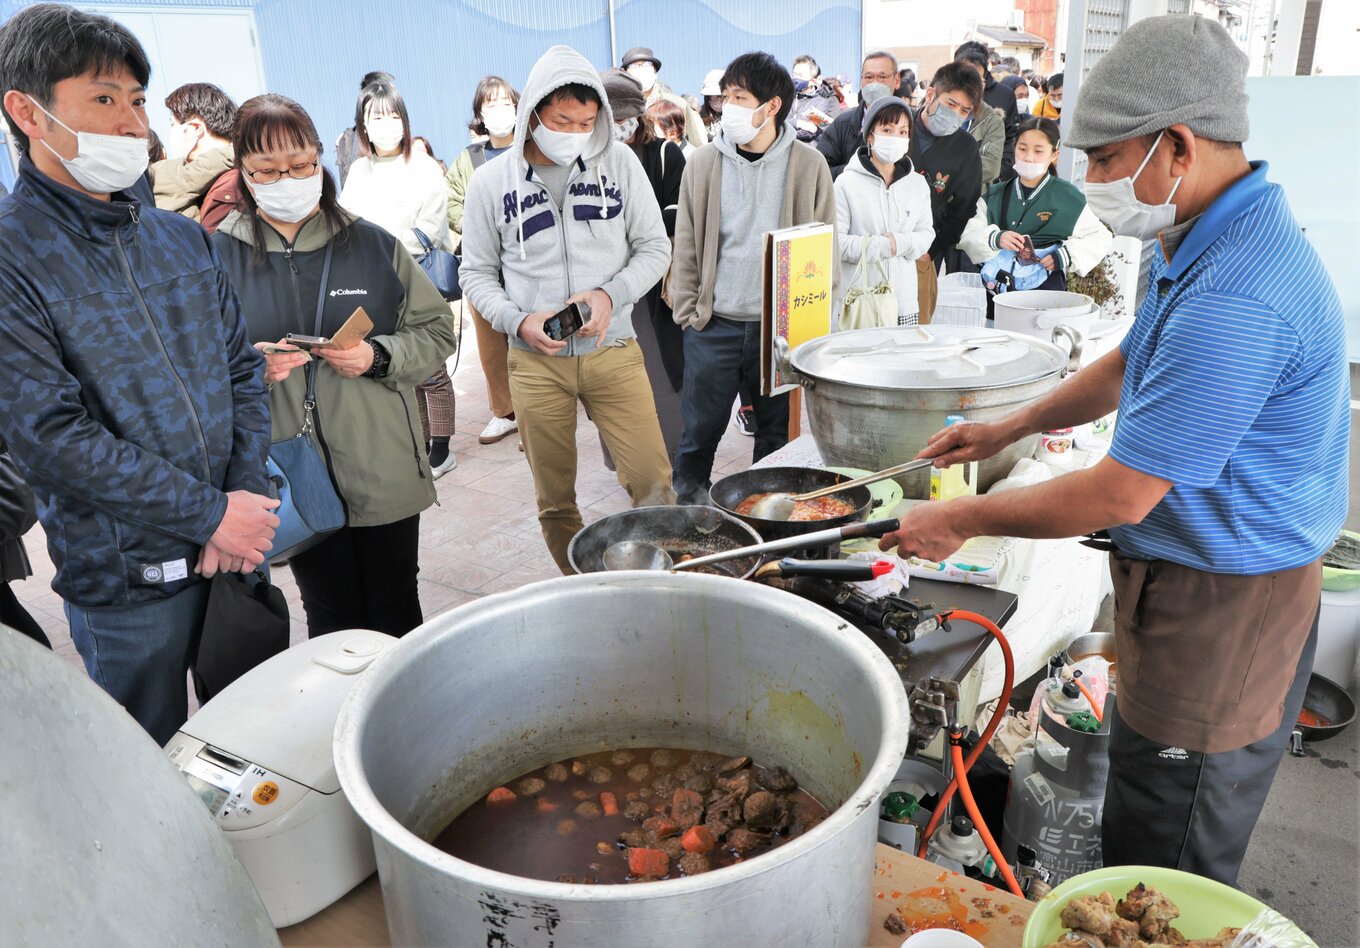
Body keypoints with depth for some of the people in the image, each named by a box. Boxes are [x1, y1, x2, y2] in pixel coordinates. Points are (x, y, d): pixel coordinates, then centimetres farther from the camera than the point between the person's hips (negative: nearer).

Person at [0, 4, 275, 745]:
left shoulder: (181, 237, 6)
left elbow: (242, 368, 6)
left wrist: (245, 498, -7)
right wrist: (210, 515, -18)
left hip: (240, 547, 5)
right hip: (128, 581, -5)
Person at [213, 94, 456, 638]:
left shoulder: (373, 244, 1)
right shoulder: (220, 256, 0)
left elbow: (437, 333, 5)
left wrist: (378, 356, -13)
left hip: (384, 472, 1)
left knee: (397, 612, 13)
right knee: (332, 618, 13)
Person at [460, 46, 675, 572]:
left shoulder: (620, 163, -1)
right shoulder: (490, 182, 0)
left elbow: (654, 247, 4)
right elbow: (477, 273, 6)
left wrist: (612, 294, -14)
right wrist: (518, 321, -12)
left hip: (613, 350, 0)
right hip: (535, 361, 1)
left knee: (654, 484, -4)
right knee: (555, 502, 10)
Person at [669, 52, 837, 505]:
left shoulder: (809, 165, -1)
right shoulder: (703, 164, 3)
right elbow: (686, 245, 6)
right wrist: (688, 311, 0)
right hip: (714, 326, 1)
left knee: (777, 432, 11)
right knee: (700, 428, 7)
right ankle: (688, 506, 24)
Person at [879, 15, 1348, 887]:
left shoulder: (1233, 298, -30)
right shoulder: (1214, 242, 6)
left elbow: (1119, 495, -27)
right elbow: (1131, 366, 21)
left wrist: (965, 520, -14)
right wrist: (1010, 428, 16)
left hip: (1219, 610, -10)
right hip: (1210, 586, 10)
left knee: (1163, 878, 7)